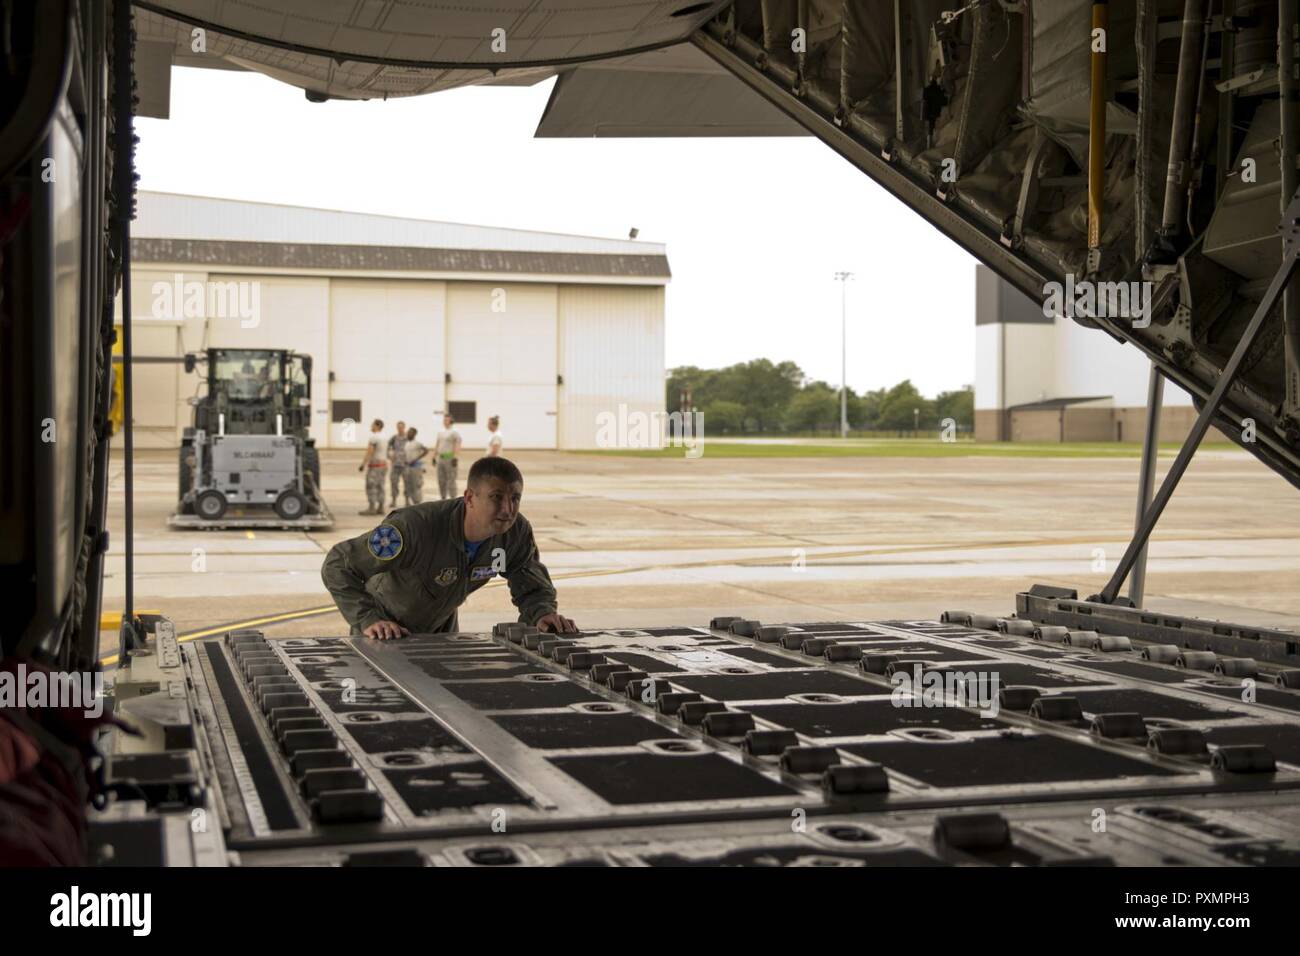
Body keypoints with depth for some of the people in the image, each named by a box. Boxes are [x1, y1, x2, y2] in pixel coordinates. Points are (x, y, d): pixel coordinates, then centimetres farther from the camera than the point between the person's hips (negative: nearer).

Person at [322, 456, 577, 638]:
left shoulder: (517, 532, -22)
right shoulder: (417, 527, -39)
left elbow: (533, 588, -7)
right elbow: (337, 565, -31)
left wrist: (543, 614, -30)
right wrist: (368, 619, -40)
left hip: (442, 632, 5)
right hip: (383, 633, -5)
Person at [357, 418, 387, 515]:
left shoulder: (373, 437, -15)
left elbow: (369, 452, -19)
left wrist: (362, 465, -18)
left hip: (374, 465, -9)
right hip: (383, 464, 9)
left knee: (370, 487, -8)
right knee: (380, 487, 8)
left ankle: (371, 508, -11)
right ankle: (380, 508, 6)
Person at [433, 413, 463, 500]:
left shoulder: (454, 432, -4)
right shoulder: (440, 433, 19)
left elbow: (457, 446, -13)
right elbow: (436, 445, 24)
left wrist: (455, 458, -22)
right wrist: (434, 457, 18)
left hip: (450, 458, -7)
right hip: (441, 459, 7)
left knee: (451, 480, -10)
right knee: (441, 480, 8)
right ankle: (443, 498, 15)